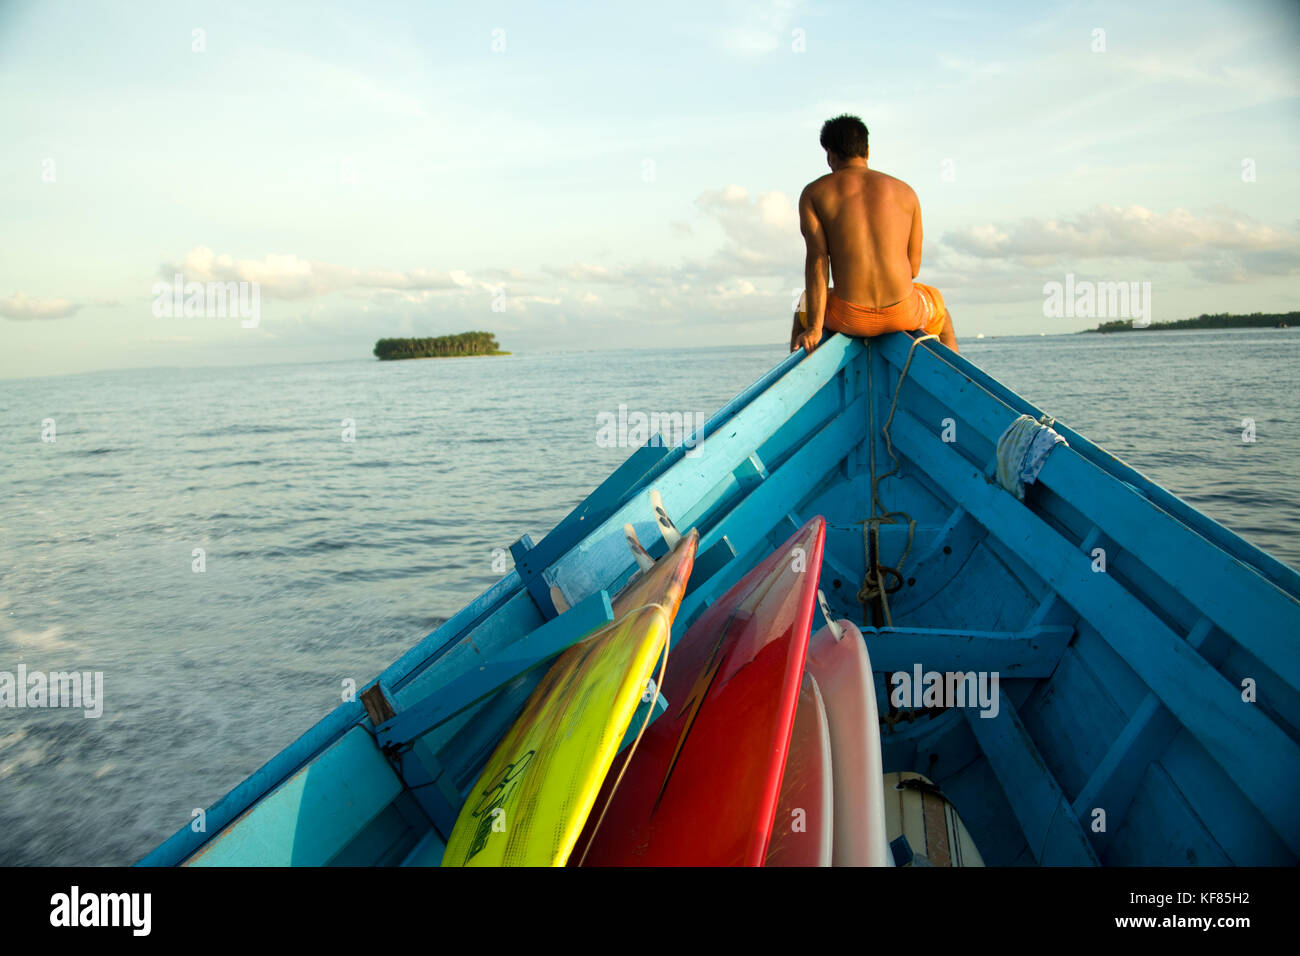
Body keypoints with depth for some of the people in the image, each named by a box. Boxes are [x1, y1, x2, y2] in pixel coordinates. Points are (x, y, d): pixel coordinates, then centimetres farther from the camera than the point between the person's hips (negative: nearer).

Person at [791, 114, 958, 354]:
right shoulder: (904, 191, 9)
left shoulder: (814, 193, 4)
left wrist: (814, 328, -12)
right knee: (938, 308, 39)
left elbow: (817, 259, -8)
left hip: (848, 318, -1)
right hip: (903, 315, 1)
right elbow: (914, 267, 9)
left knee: (804, 311, 36)